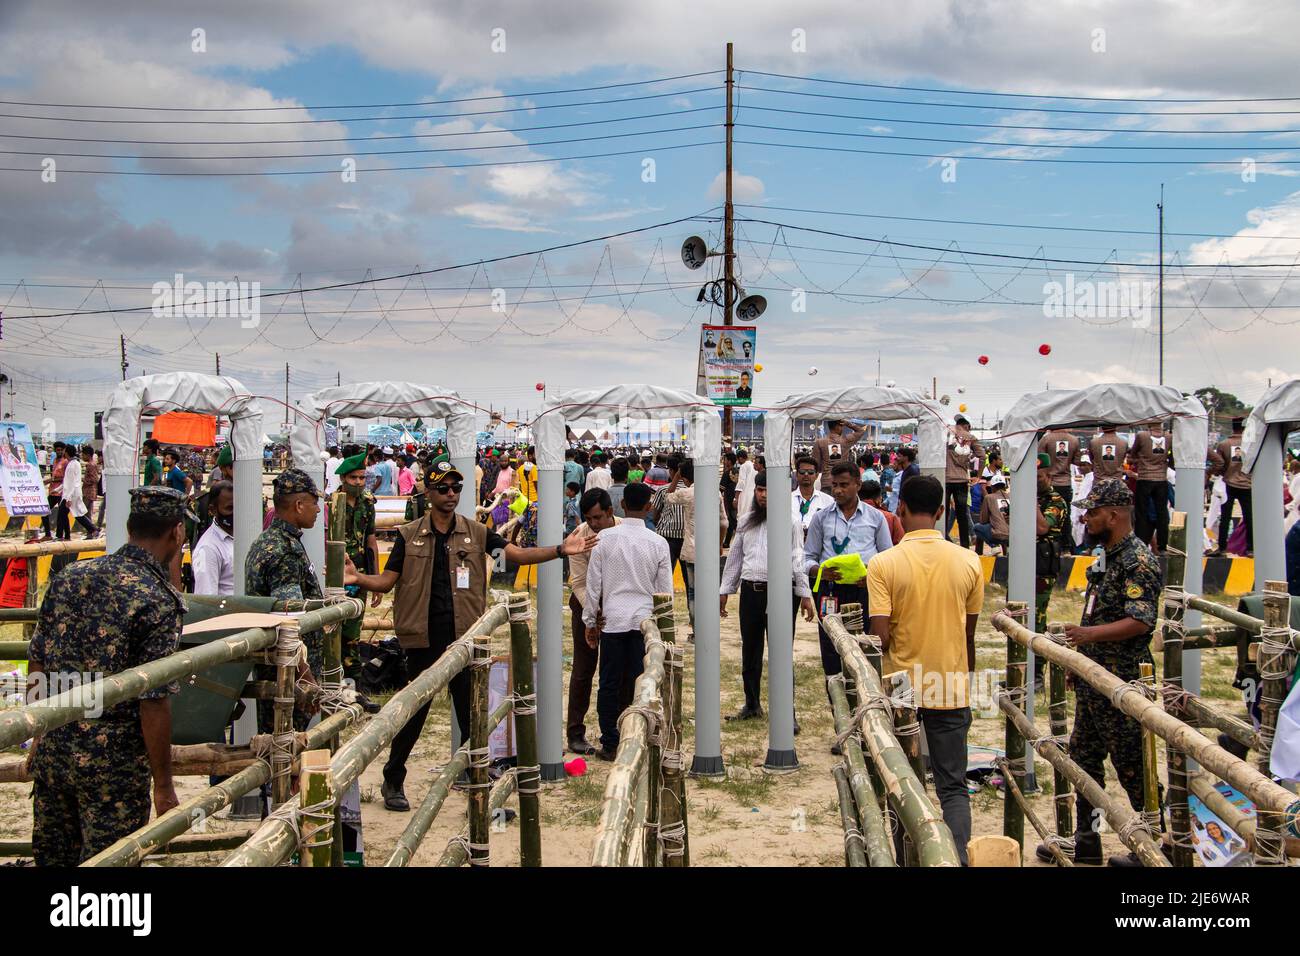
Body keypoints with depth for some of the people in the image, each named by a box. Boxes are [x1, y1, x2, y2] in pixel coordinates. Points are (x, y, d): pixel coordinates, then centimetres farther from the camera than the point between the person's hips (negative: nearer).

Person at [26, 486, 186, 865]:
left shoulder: (67, 577, 3)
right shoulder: (158, 601, -16)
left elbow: (36, 665, 9)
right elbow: (153, 703, -17)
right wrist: (164, 786, -10)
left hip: (52, 749, 6)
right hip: (114, 763, -6)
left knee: (52, 856, 18)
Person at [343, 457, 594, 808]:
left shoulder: (476, 533, 4)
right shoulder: (409, 535, 2)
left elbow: (516, 554, -5)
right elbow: (387, 581, 1)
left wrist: (560, 550, -18)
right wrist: (358, 579, -20)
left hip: (464, 637, 1)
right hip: (424, 639, -1)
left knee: (473, 716, 6)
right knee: (414, 713, 9)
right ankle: (393, 782, 26)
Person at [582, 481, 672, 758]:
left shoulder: (606, 538, -5)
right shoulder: (658, 543, -3)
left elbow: (593, 582, -1)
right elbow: (665, 589, 2)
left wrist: (591, 621, 8)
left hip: (612, 619, 0)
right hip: (645, 620, 1)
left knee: (610, 684, 7)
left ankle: (610, 744, 10)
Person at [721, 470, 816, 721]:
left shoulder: (790, 523, -1)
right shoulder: (747, 523, 13)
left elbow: (798, 560, -4)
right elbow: (735, 557, 18)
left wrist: (805, 594, -9)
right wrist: (724, 590, 17)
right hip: (750, 590, 5)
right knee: (750, 651, 13)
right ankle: (751, 705, 27)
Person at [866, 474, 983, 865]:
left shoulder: (883, 564, -12)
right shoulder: (969, 562, -3)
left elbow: (880, 637, -15)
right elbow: (969, 637, 5)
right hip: (952, 688, 1)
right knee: (953, 786, 7)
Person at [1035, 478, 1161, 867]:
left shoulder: (1138, 561, -18)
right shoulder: (1108, 557, 13)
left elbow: (1141, 621, -27)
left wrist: (1090, 634, -35)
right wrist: (1079, 651, 22)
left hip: (1122, 684, -10)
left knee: (1132, 766, 0)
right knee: (1083, 758, 16)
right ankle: (1085, 841, 27)